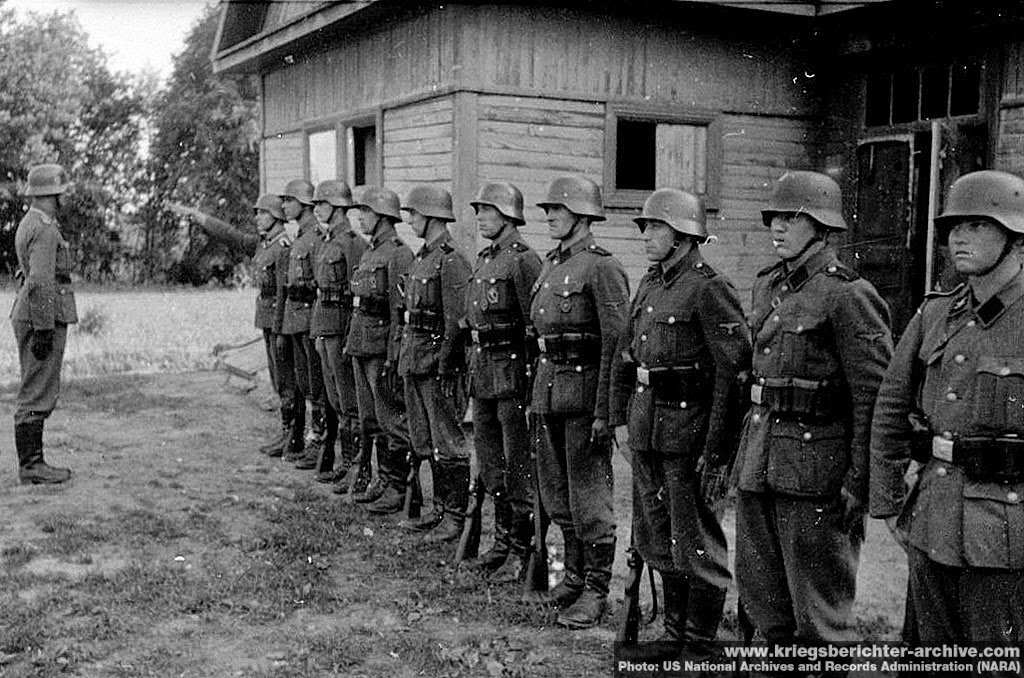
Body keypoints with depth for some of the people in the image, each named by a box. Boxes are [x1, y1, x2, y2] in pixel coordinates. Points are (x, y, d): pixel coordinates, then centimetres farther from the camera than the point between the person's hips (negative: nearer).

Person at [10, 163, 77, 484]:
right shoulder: (44, 229, -15)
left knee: (37, 393, 13)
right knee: (37, 395, -6)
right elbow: (40, 283, -22)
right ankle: (31, 467, -1)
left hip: (31, 317, 10)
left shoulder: (28, 225, 18)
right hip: (44, 318, -10)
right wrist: (44, 330, -23)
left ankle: (33, 462, 18)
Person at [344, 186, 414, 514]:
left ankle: (397, 490, 6)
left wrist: (393, 356, -20)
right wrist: (351, 342, 19)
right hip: (362, 347, 10)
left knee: (393, 420, -1)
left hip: (383, 349, -10)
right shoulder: (369, 252, 15)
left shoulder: (398, 254, -14)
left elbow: (402, 312, -18)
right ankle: (383, 480, 26)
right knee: (371, 419, 15)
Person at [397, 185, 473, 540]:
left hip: (438, 362, -10)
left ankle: (456, 517, 7)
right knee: (426, 443, 15)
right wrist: (405, 358, 18)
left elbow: (456, 321, -19)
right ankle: (441, 508, 25)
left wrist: (444, 366, -20)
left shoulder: (451, 261, -15)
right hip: (414, 360, 10)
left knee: (448, 443, -2)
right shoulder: (422, 257, 14)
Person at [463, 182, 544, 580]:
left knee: (519, 465, -1)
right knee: (490, 462, 15)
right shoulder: (484, 259, 15)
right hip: (483, 371, 9)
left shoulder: (523, 260, -13)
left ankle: (523, 551, 9)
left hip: (513, 371, -9)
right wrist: (474, 372, 19)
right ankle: (503, 540, 27)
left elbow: (536, 325, -17)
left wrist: (532, 378, -19)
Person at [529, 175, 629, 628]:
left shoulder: (601, 267, -13)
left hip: (584, 387, -9)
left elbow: (616, 343, -17)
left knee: (588, 495, 0)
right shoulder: (551, 264, 14)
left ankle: (596, 588, 11)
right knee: (556, 492, 16)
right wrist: (536, 396, 18)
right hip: (548, 385, 9)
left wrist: (604, 411, -20)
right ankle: (575, 573, 31)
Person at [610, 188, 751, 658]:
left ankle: (701, 645, 16)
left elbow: (735, 369, -18)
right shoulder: (650, 284, 12)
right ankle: (675, 631, 31)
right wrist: (620, 417, 13)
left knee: (696, 543, 3)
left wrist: (716, 446, -20)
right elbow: (625, 355, 19)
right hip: (647, 427, 9)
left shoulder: (709, 288, -14)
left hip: (689, 429, -8)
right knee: (657, 539, 16)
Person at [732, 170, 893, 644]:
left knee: (818, 609, 5)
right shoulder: (767, 285, 11)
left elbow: (876, 397, -15)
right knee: (758, 589, 17)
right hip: (759, 458, 8)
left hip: (815, 469, -8)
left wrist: (860, 481, -17)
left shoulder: (848, 296, -13)